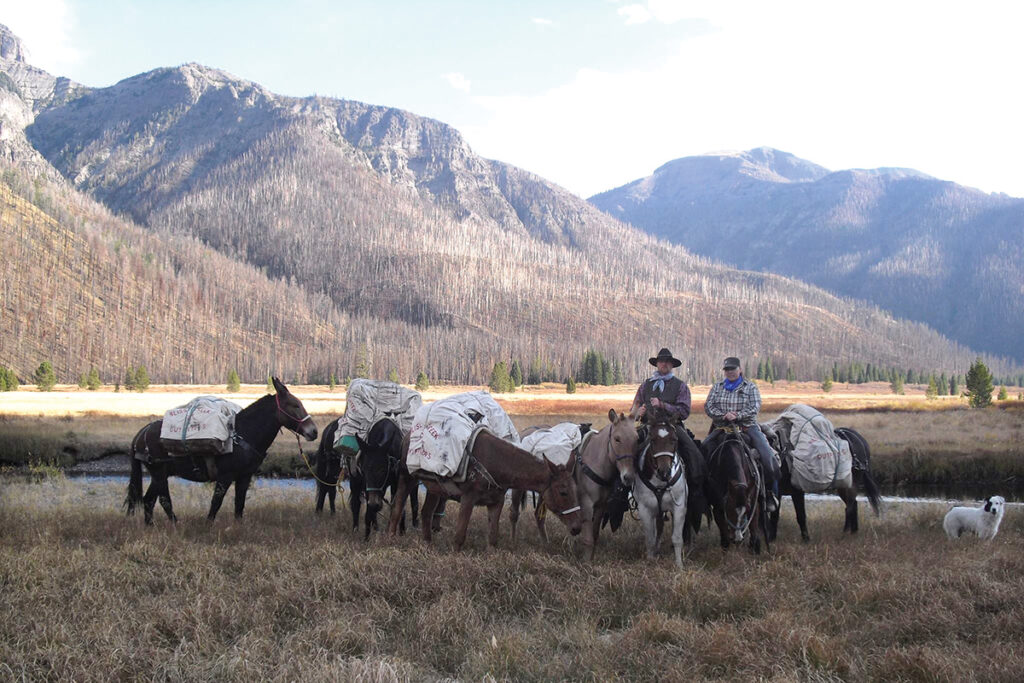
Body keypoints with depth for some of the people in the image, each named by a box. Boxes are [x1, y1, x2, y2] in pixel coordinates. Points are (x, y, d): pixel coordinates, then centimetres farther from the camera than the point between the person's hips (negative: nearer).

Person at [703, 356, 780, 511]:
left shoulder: (750, 387, 6)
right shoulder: (717, 387, 13)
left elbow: (755, 407, -5)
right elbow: (708, 406, 3)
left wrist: (737, 415, -18)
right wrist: (723, 415, -15)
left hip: (746, 426, -2)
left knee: (767, 455, -20)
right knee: (704, 448, -19)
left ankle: (771, 492, -7)